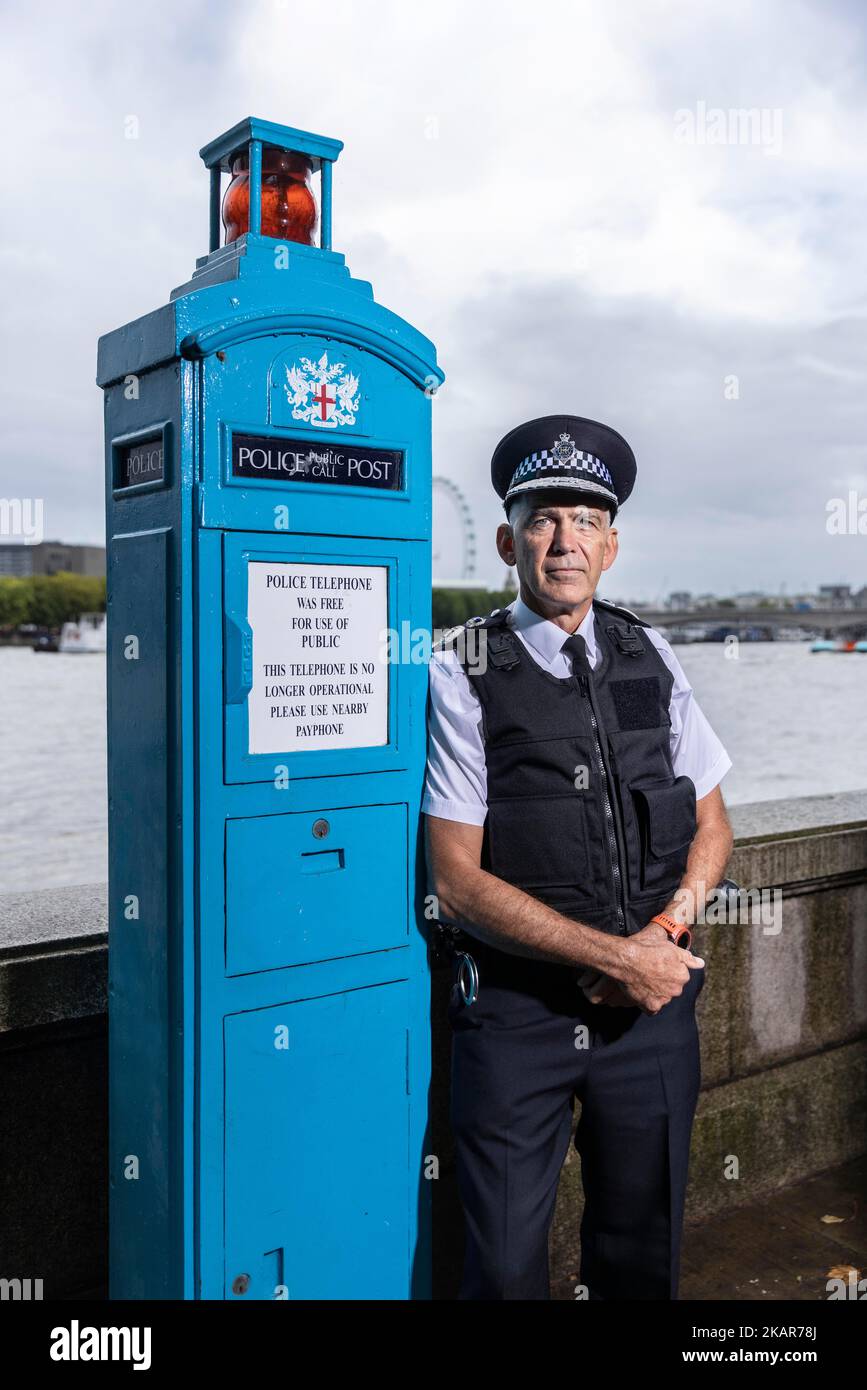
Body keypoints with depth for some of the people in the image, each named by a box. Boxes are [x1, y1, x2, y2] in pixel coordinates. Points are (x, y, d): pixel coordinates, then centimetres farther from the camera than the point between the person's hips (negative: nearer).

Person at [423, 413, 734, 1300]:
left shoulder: (650, 659, 6)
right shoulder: (460, 676, -9)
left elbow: (711, 829, 12)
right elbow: (456, 880, -11)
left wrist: (664, 934, -7)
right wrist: (615, 956, -15)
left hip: (652, 999, 4)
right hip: (517, 1007, -4)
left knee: (641, 1257, 17)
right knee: (505, 1265, 4)